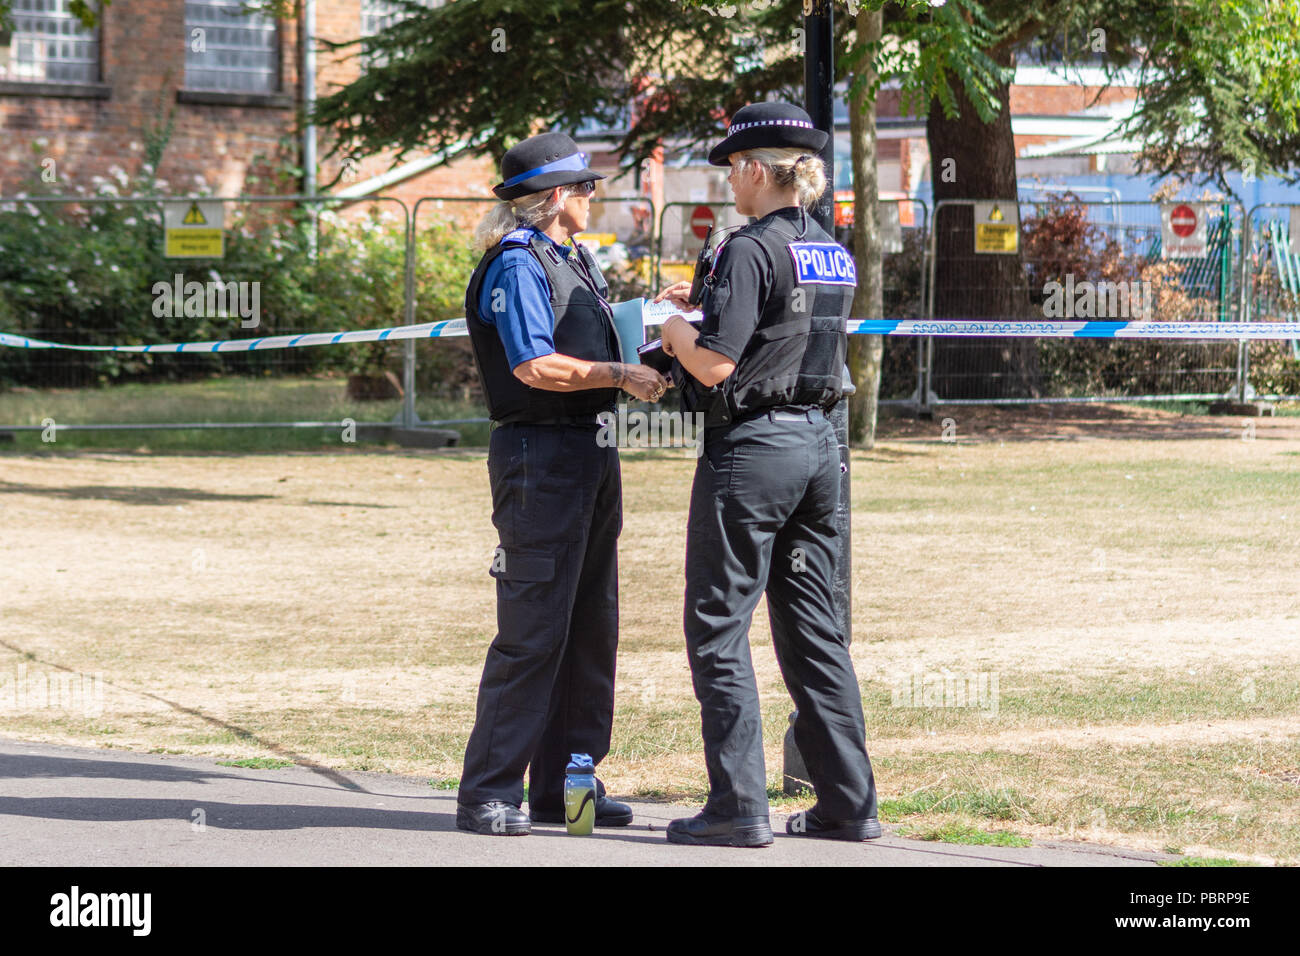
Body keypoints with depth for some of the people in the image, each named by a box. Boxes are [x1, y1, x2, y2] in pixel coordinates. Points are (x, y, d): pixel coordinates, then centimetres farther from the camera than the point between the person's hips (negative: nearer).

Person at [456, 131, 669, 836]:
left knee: (590, 627, 12)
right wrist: (622, 375, -16)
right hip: (540, 454, -10)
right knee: (533, 629, -10)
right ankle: (488, 793, -6)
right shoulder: (518, 263, -11)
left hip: (590, 453, 10)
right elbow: (536, 366, -20)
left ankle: (565, 785, 18)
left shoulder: (572, 259, 20)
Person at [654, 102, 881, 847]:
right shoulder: (834, 254, 11)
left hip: (753, 447, -8)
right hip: (819, 446, 8)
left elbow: (715, 365, -18)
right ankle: (849, 802, 14)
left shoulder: (751, 250, -14)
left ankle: (739, 806, -3)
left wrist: (676, 332, 1)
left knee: (718, 625, -1)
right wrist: (706, 304, 21)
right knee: (812, 625, 13)